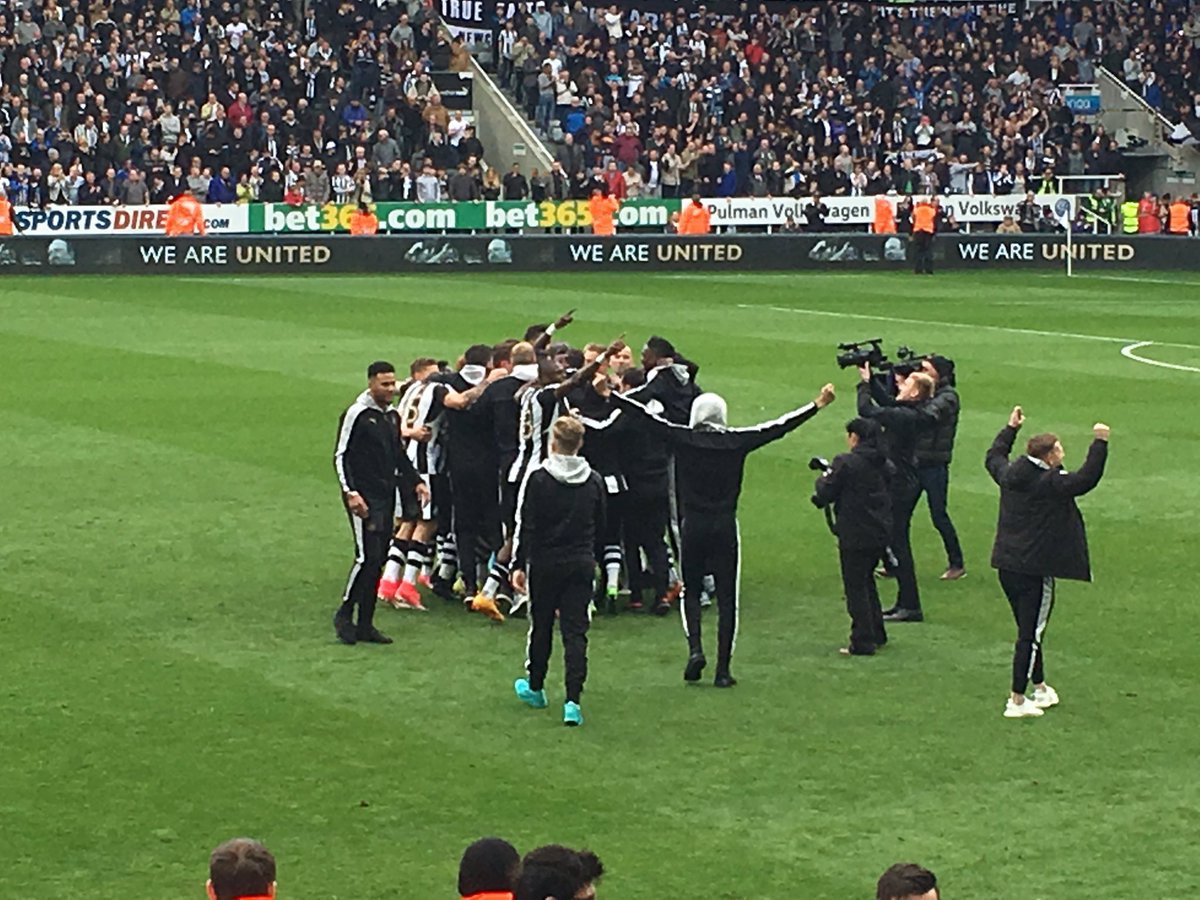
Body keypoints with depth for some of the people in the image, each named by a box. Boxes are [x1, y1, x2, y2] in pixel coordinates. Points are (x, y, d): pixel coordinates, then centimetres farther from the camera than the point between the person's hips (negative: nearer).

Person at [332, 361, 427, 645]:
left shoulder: (393, 416, 14)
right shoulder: (357, 414, -9)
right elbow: (341, 456, -10)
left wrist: (416, 482, 15)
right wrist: (351, 493, -18)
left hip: (387, 497, 8)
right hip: (364, 498, -8)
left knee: (378, 560, 6)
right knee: (367, 556, -14)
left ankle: (365, 624, 11)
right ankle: (344, 615, 1)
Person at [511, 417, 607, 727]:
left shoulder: (538, 478, -11)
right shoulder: (594, 481, -1)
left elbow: (526, 526, -10)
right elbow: (600, 526, 9)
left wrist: (519, 564, -4)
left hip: (545, 562, -2)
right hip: (582, 563, 2)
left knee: (541, 625, 15)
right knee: (576, 630, 0)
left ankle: (535, 687, 32)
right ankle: (573, 700, -9)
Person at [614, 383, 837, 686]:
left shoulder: (683, 438, -5)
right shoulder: (736, 441, -4)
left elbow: (645, 416, -2)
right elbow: (779, 426, 1)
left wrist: (611, 396, 6)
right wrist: (817, 406, 9)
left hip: (693, 527, 0)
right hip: (726, 527, 0)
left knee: (691, 591, 16)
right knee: (727, 598, 4)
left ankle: (695, 648, -7)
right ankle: (723, 670, 3)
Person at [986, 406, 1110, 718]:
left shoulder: (1010, 475, 4)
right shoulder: (1051, 484, -17)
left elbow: (994, 457, 25)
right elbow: (1087, 479, -25)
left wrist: (1011, 428, 35)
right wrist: (1099, 443, -17)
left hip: (1007, 566, 8)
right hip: (1035, 571, -8)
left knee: (1030, 631, 21)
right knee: (1030, 635, -1)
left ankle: (1040, 688, 34)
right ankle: (1017, 701, 1)